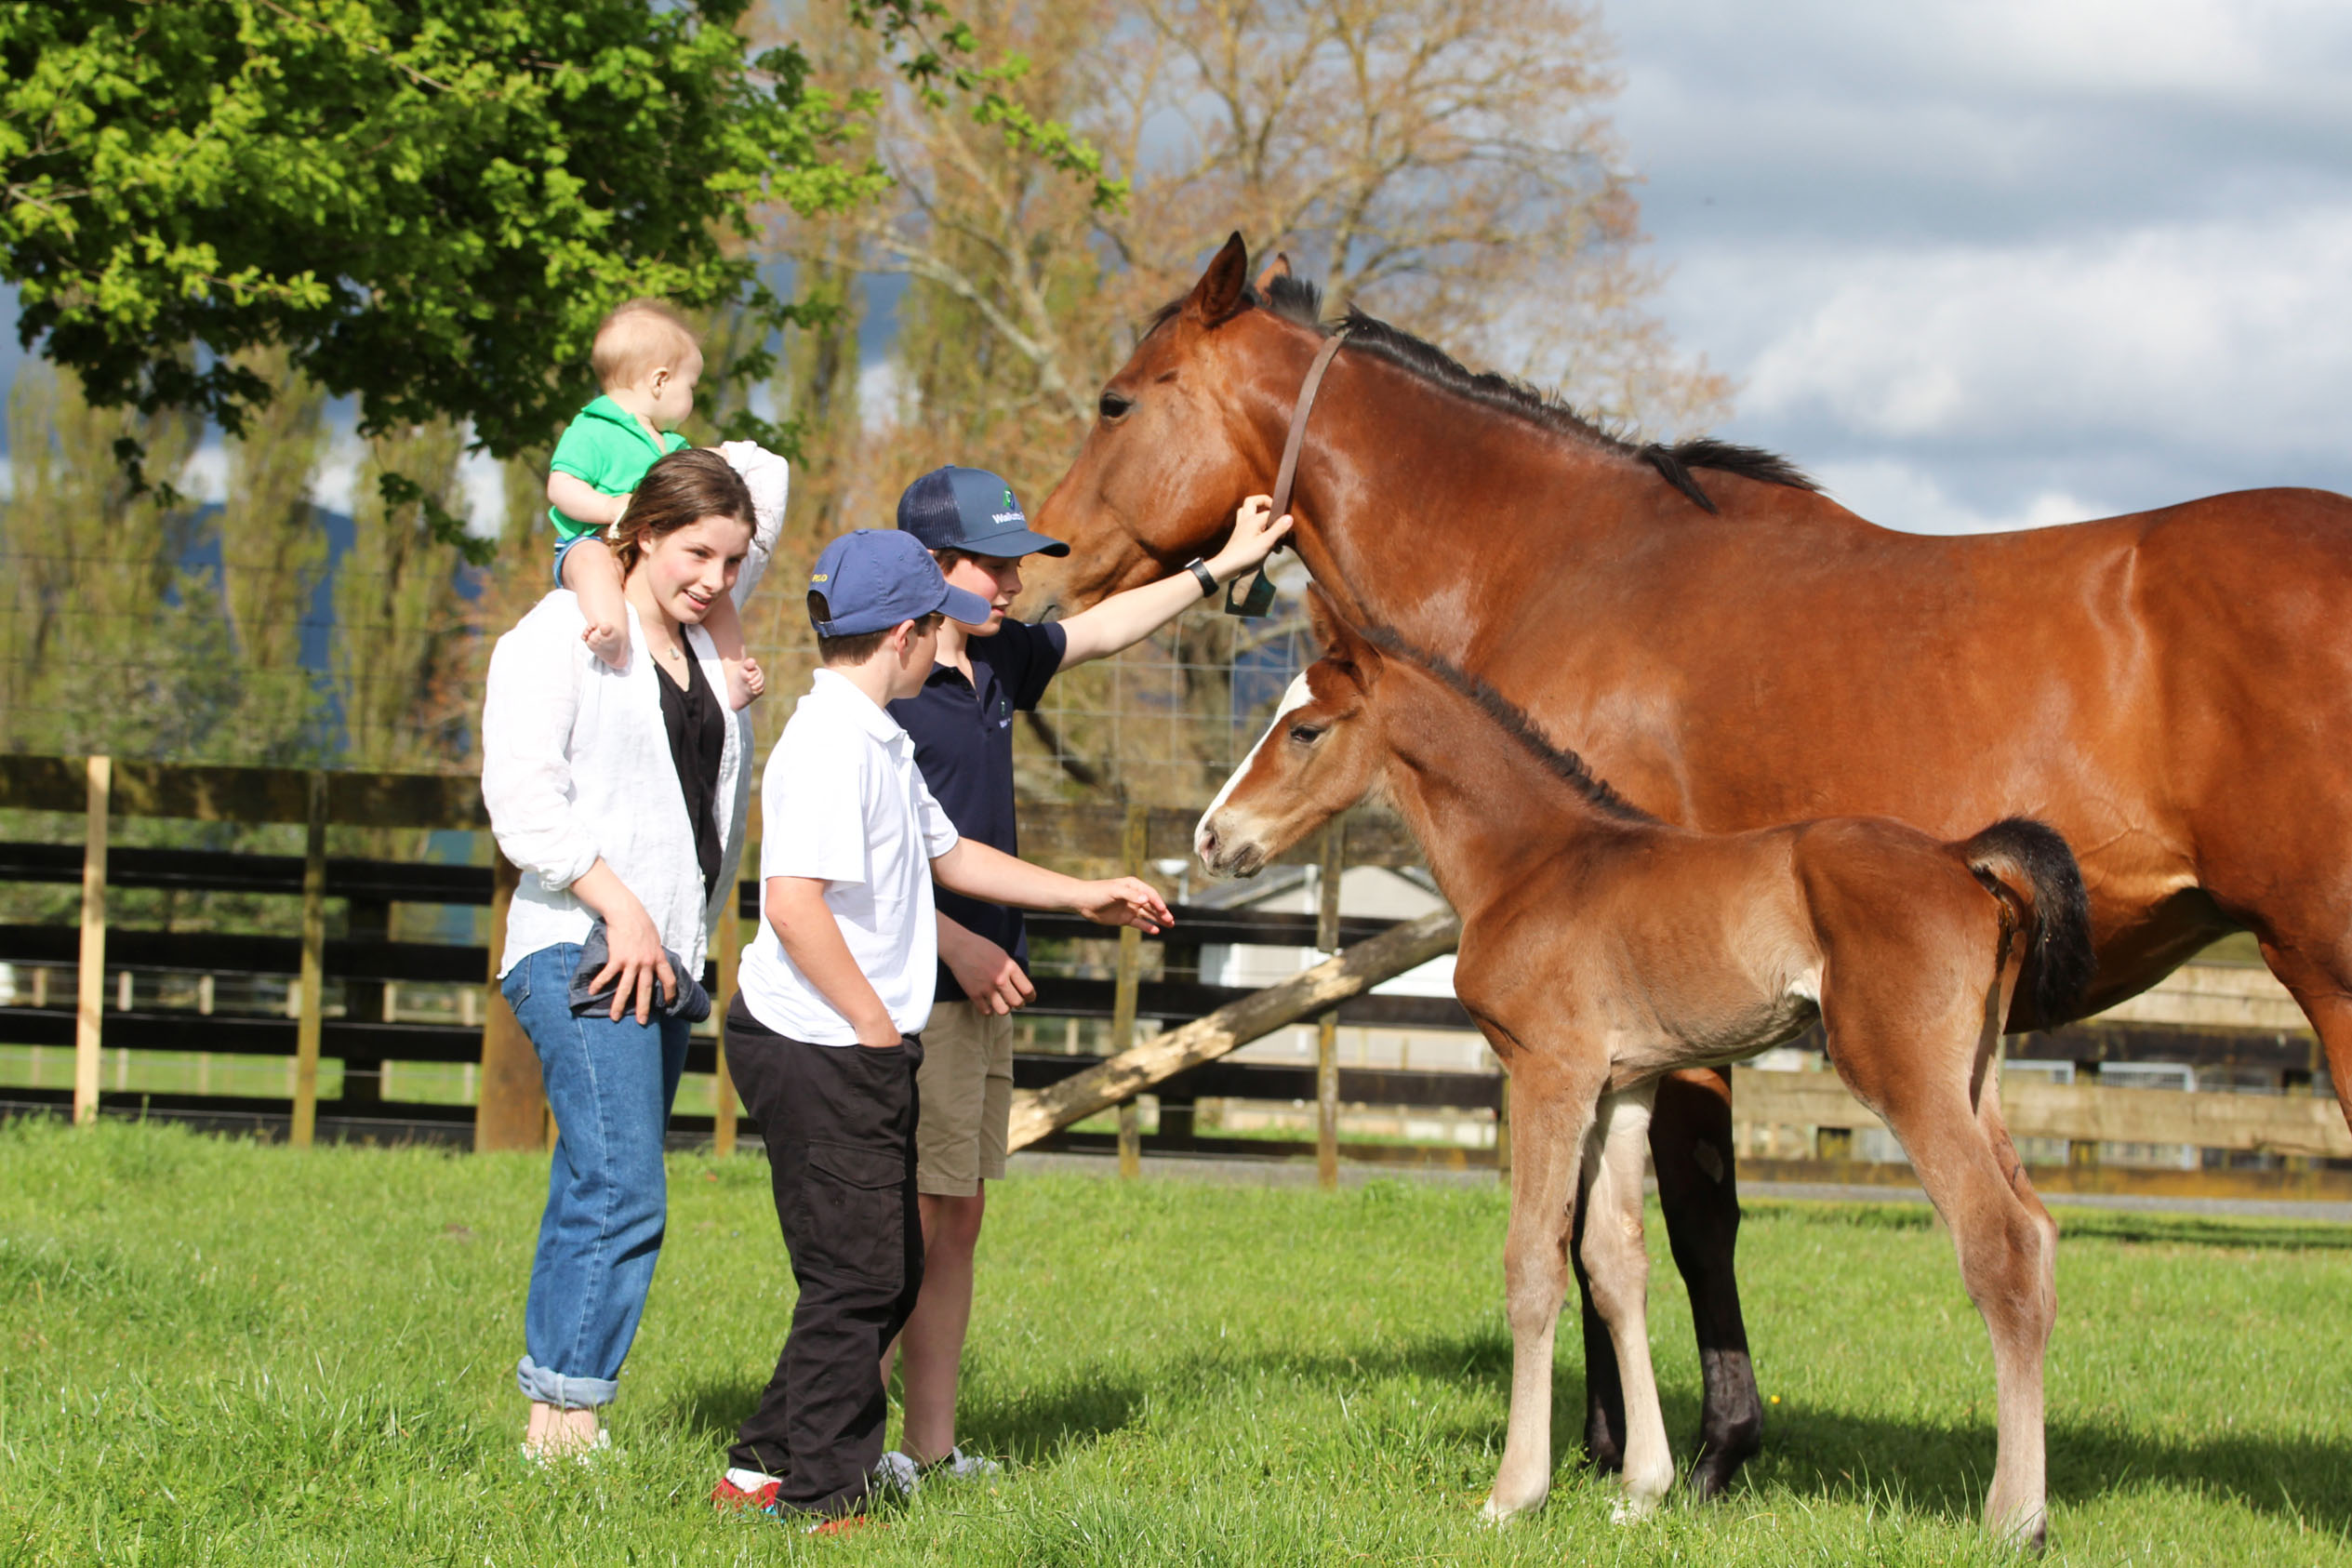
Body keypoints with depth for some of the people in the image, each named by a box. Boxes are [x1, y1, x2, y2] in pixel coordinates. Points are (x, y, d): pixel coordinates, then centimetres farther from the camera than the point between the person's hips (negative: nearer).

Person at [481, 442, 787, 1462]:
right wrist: (620, 907, -16)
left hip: (666, 958, 7)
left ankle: (552, 1421, 5)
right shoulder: (562, 635, -3)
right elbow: (523, 795, -12)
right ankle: (562, 1422, -17)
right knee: (624, 1196, -16)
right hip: (582, 953, -7)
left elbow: (764, 475, 28)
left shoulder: (708, 640, 16)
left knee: (596, 1202, 5)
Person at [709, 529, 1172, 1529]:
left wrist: (1084, 897, 32)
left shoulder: (877, 741, 15)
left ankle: (765, 1467, 21)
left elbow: (948, 855, 30)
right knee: (858, 1277, -3)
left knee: (888, 1274, 15)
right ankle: (819, 1497, 5)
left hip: (862, 1048, 10)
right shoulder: (829, 744, -18)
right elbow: (795, 901, -27)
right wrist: (877, 1025, -19)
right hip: (820, 1049, -10)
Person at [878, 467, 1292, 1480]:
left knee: (958, 1218, 10)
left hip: (983, 992, 9)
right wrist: (956, 945, -21)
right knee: (904, 1217, -9)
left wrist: (1222, 567, 30)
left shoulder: (999, 662, 12)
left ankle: (932, 1446, 14)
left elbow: (1103, 631, 28)